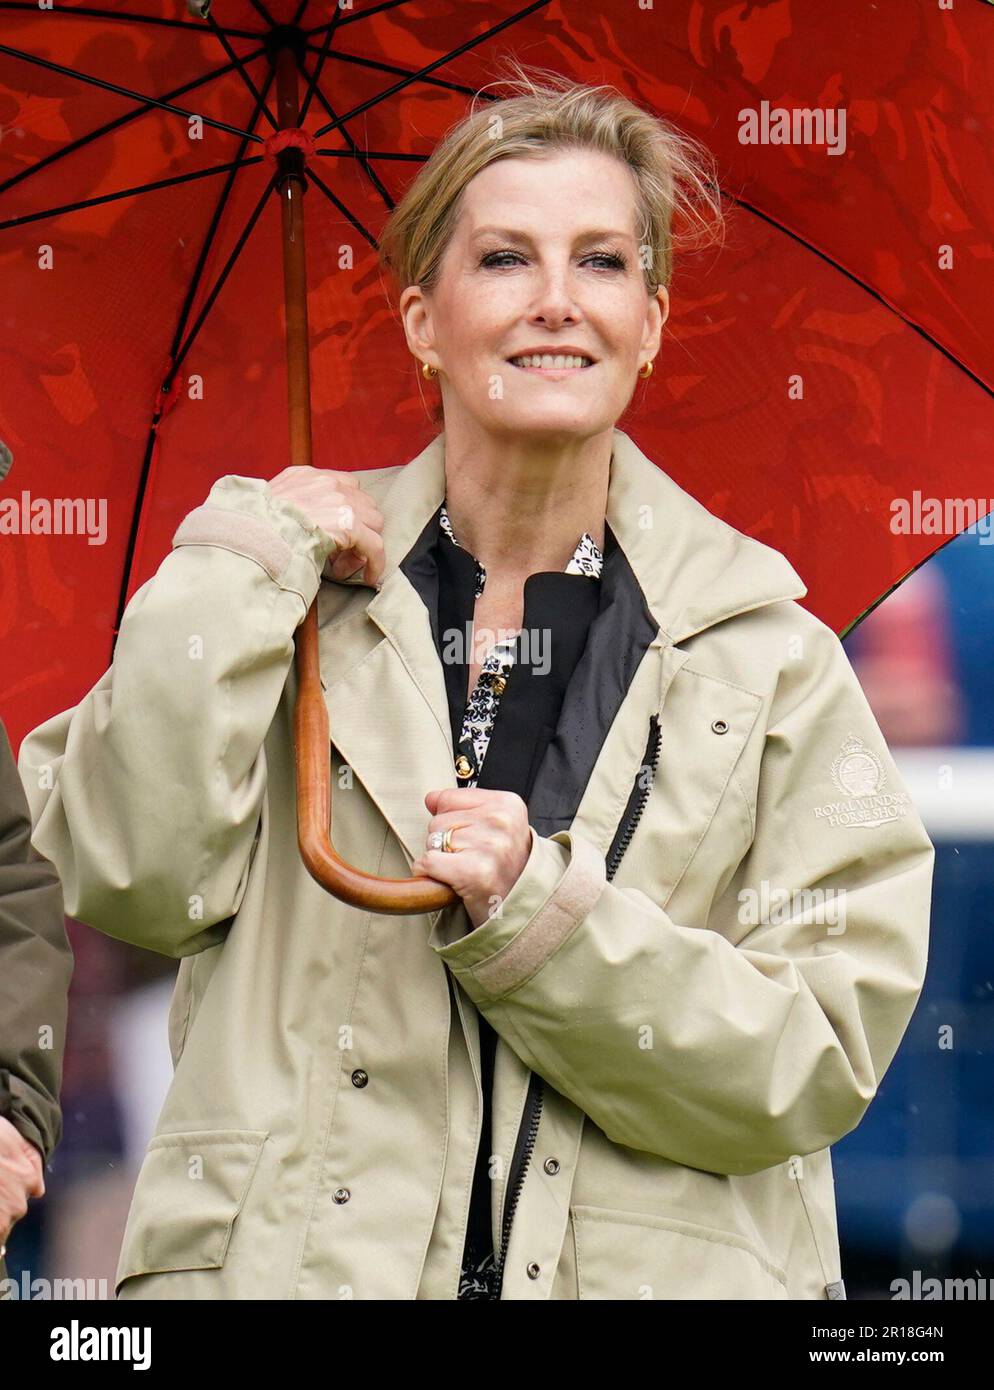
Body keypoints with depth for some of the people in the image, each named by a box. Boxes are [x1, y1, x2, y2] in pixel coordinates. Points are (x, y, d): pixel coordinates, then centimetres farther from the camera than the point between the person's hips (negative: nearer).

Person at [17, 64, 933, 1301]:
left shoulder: (767, 651, 0)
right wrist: (242, 563, -11)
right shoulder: (307, 586, 3)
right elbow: (132, 880, -10)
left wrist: (536, 916, -17)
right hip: (291, 1259, 0)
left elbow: (818, 1061, -5)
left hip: (650, 1269, 0)